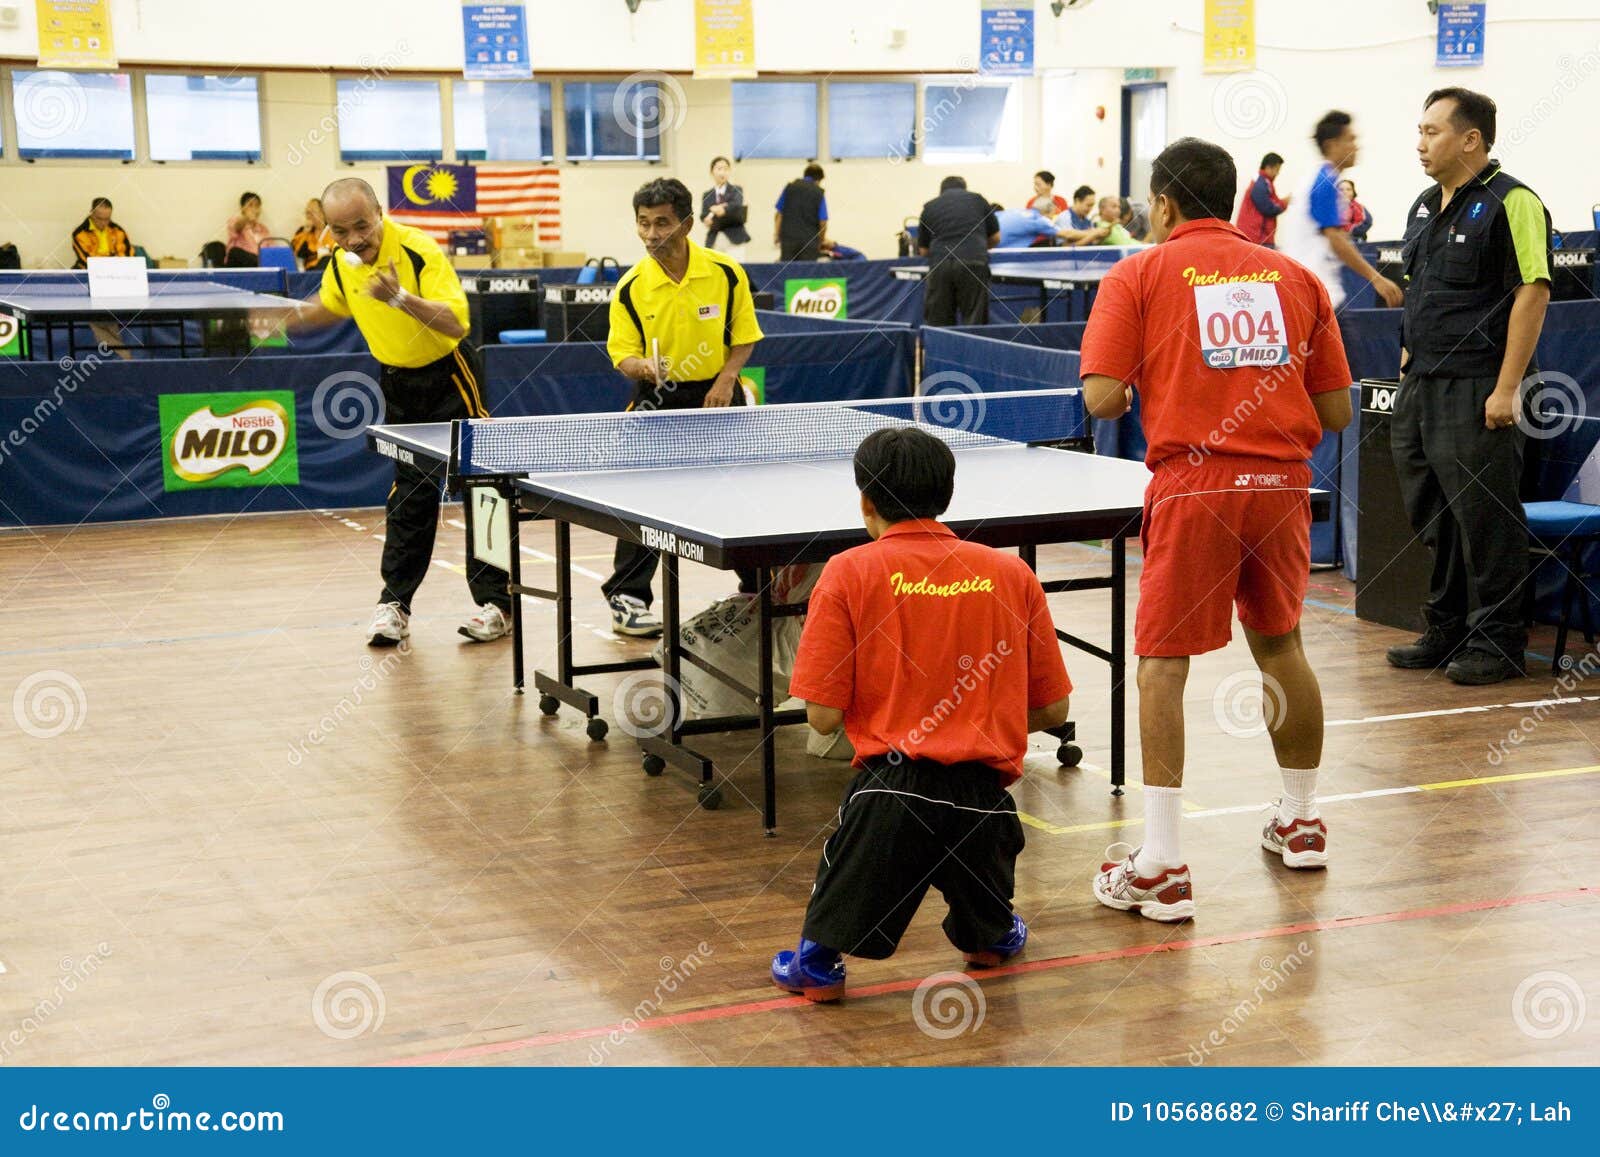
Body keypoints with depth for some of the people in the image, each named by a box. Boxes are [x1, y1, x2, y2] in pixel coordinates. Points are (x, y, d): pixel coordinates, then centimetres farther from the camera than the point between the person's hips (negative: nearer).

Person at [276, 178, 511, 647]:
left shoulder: (419, 251, -25)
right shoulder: (341, 262, -4)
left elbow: (456, 323, -34)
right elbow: (331, 306, 20)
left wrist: (401, 298, -45)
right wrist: (288, 318, 6)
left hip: (449, 376, -6)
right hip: (398, 382, 6)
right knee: (409, 495, 7)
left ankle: (496, 602, -2)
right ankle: (395, 602, 13)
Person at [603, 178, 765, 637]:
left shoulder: (726, 273, -8)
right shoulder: (631, 287, -10)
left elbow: (743, 337, 1)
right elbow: (622, 353, -7)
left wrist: (726, 379, -14)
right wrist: (640, 367, -30)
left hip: (716, 393, 1)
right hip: (659, 397, -1)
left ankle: (758, 585, 29)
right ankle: (626, 598, -3)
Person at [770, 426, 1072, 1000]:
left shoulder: (849, 572, -1)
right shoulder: (1011, 573, 7)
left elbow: (823, 717, -5)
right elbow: (1053, 710, 9)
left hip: (892, 789, -3)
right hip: (984, 793, 3)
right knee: (989, 934, 33)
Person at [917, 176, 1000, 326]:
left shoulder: (930, 207, 20)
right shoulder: (977, 199, 19)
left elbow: (923, 250, 22)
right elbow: (995, 238, 23)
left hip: (939, 265, 1)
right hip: (974, 263, -1)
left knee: (937, 323, 6)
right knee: (975, 322, 1)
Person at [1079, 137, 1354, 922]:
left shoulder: (1139, 276, 3)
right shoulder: (1293, 277, 13)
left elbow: (1102, 398, -7)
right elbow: (1336, 411, 11)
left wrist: (1137, 389, 16)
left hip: (1196, 482, -4)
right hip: (1283, 482, 4)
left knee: (1162, 662, 0)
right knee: (1279, 648, 21)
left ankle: (1161, 867, -5)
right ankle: (1301, 822, 36)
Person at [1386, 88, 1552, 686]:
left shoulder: (1511, 203, -10)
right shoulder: (1424, 207, 16)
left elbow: (1533, 292, -15)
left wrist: (1507, 389, -19)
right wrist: (1407, 364, 16)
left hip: (1477, 392, -8)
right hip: (1421, 390, 9)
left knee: (1484, 519, -3)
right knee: (1433, 518, 14)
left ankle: (1495, 642, 6)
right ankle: (1445, 631, 25)